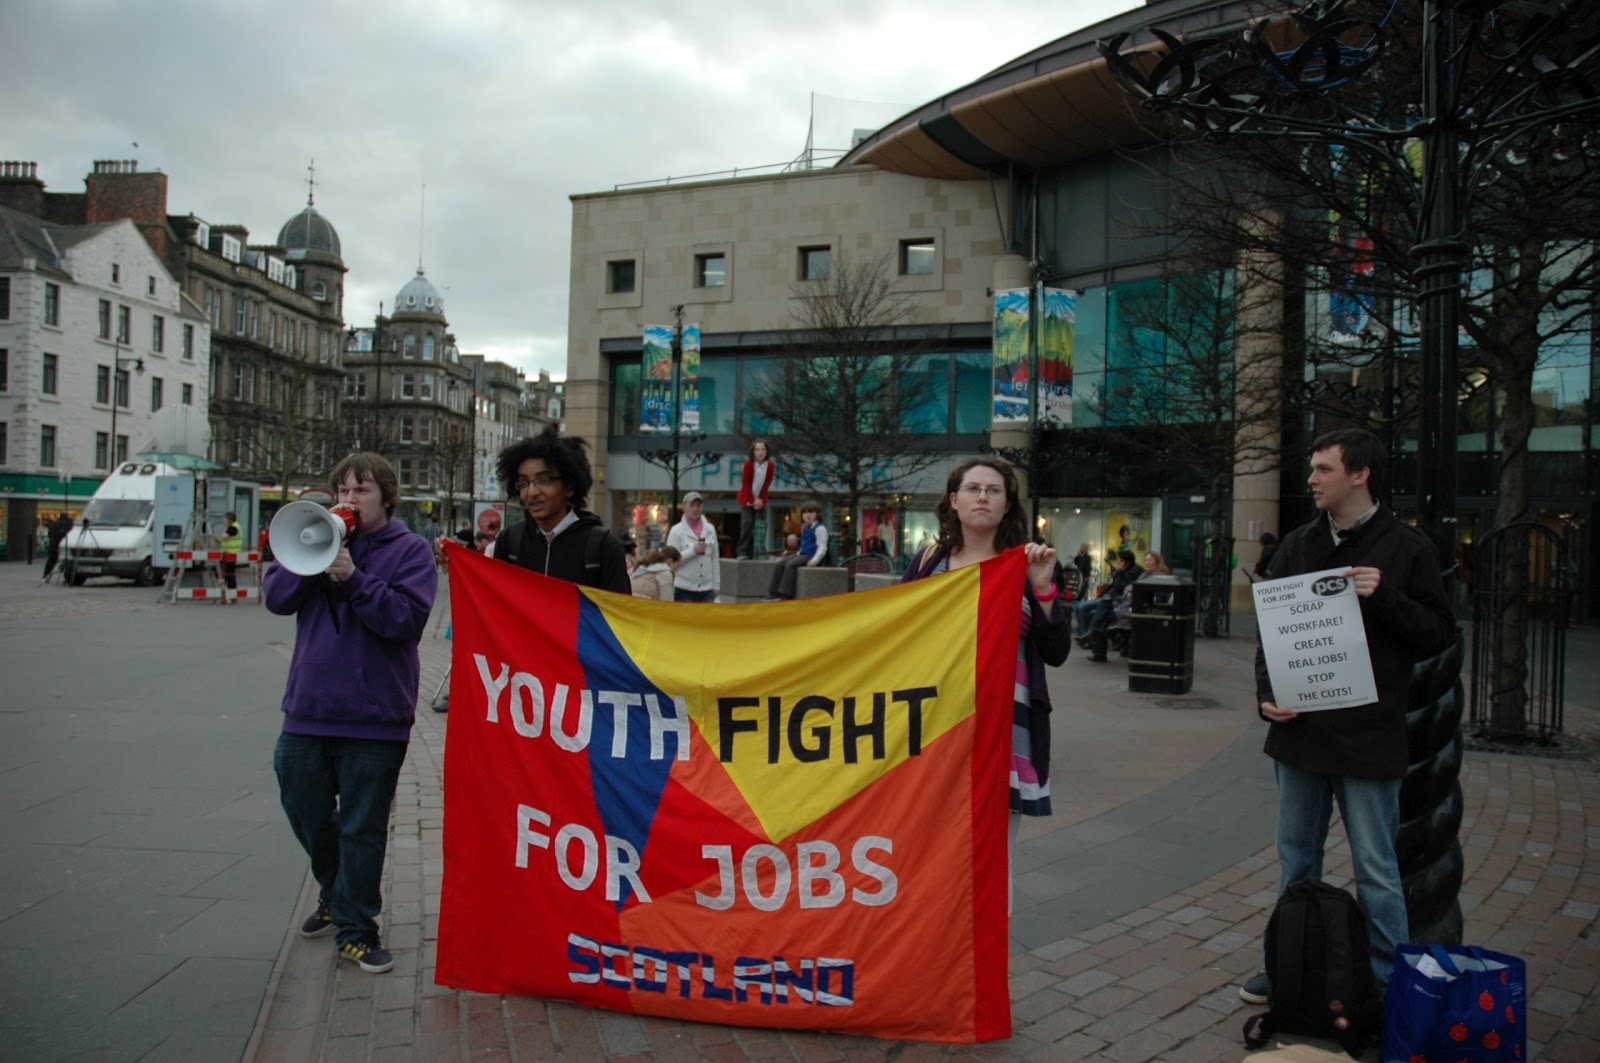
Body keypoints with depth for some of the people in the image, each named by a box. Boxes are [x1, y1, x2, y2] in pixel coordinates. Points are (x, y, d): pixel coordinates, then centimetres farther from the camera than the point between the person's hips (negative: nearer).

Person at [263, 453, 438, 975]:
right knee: (306, 812, 19)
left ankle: (354, 927, 20)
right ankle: (335, 895, 43)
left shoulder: (409, 549, -4)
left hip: (373, 716, -5)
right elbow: (277, 597, -2)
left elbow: (406, 618, -17)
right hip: (308, 708, 5)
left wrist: (352, 577, -24)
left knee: (362, 828, 5)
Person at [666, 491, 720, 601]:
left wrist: (716, 585, 6)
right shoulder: (676, 530, -4)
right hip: (684, 589, -3)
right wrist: (693, 550, -18)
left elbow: (715, 559, 10)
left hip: (706, 589, 3)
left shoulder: (710, 529, 7)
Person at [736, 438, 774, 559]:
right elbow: (746, 483, -10)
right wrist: (753, 500, -13)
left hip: (761, 499, 3)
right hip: (747, 499, -3)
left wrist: (760, 500, -9)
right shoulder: (749, 463, -14)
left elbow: (767, 484, -2)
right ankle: (742, 552, -11)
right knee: (747, 523, -14)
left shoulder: (771, 464, -8)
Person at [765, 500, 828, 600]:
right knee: (779, 565, -5)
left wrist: (815, 560, -26)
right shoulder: (804, 528, 18)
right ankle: (774, 592, -4)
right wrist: (798, 553, 18)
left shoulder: (819, 528, -10)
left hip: (810, 556, -9)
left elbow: (822, 547, -16)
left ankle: (785, 594, -25)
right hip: (802, 554, 9)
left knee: (790, 565, -29)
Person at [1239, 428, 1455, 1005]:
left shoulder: (1406, 547, -4)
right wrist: (1267, 694, -3)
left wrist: (1385, 599, -21)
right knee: (1296, 859, 16)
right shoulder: (1297, 545, 9)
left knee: (1375, 870, 4)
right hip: (1299, 730, 5)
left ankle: (1387, 985, 18)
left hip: (1368, 736, -5)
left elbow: (1440, 632, -4)